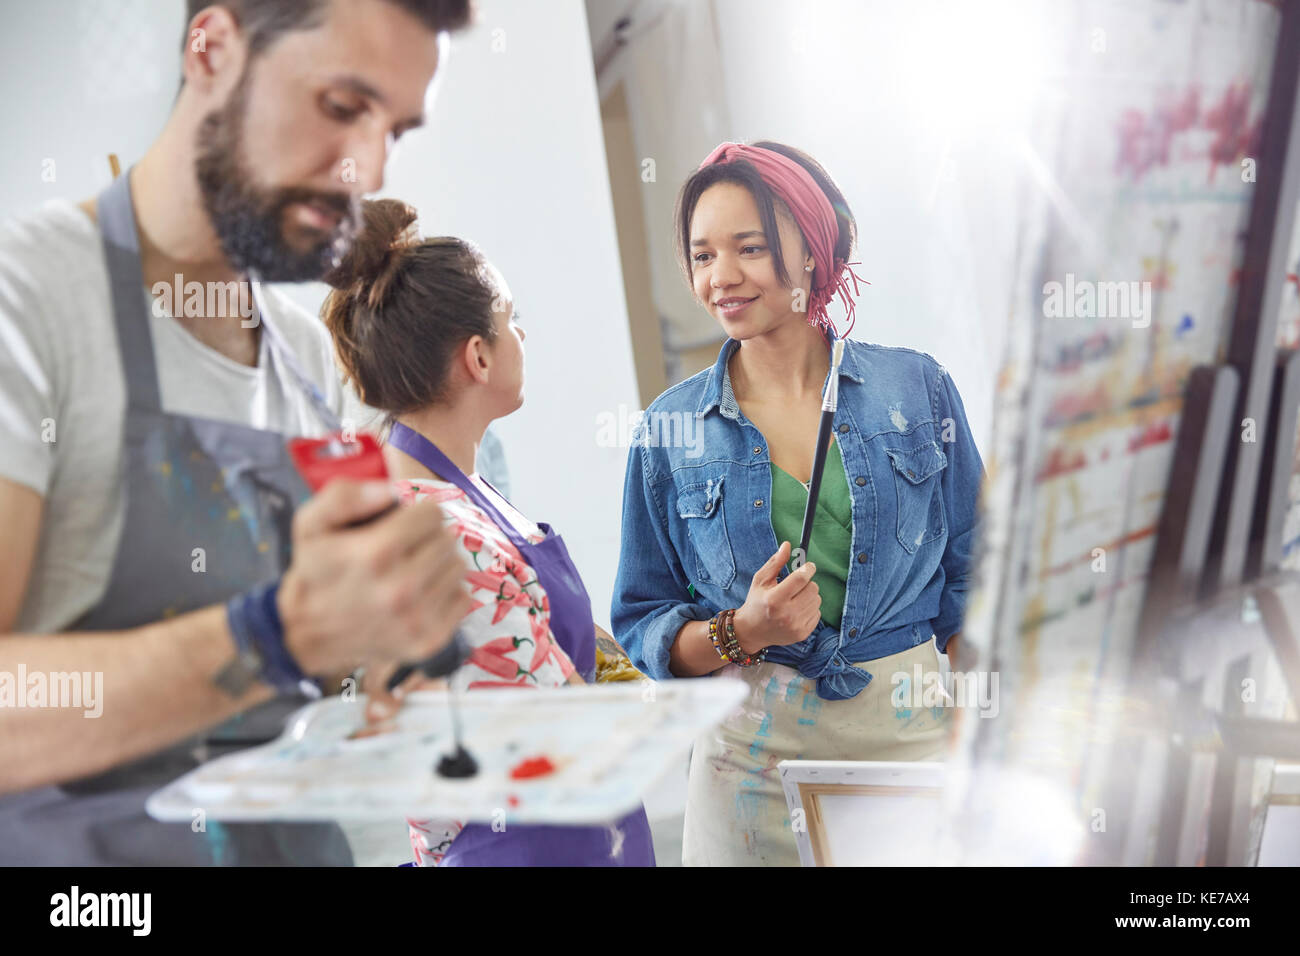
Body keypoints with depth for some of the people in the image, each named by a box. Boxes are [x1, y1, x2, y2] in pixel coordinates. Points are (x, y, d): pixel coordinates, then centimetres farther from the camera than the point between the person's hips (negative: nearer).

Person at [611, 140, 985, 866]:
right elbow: (643, 626, 3)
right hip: (753, 754, 0)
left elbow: (969, 587, 4)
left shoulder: (918, 388, -1)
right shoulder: (672, 430, -2)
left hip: (912, 730, 1)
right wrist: (741, 632, -16)